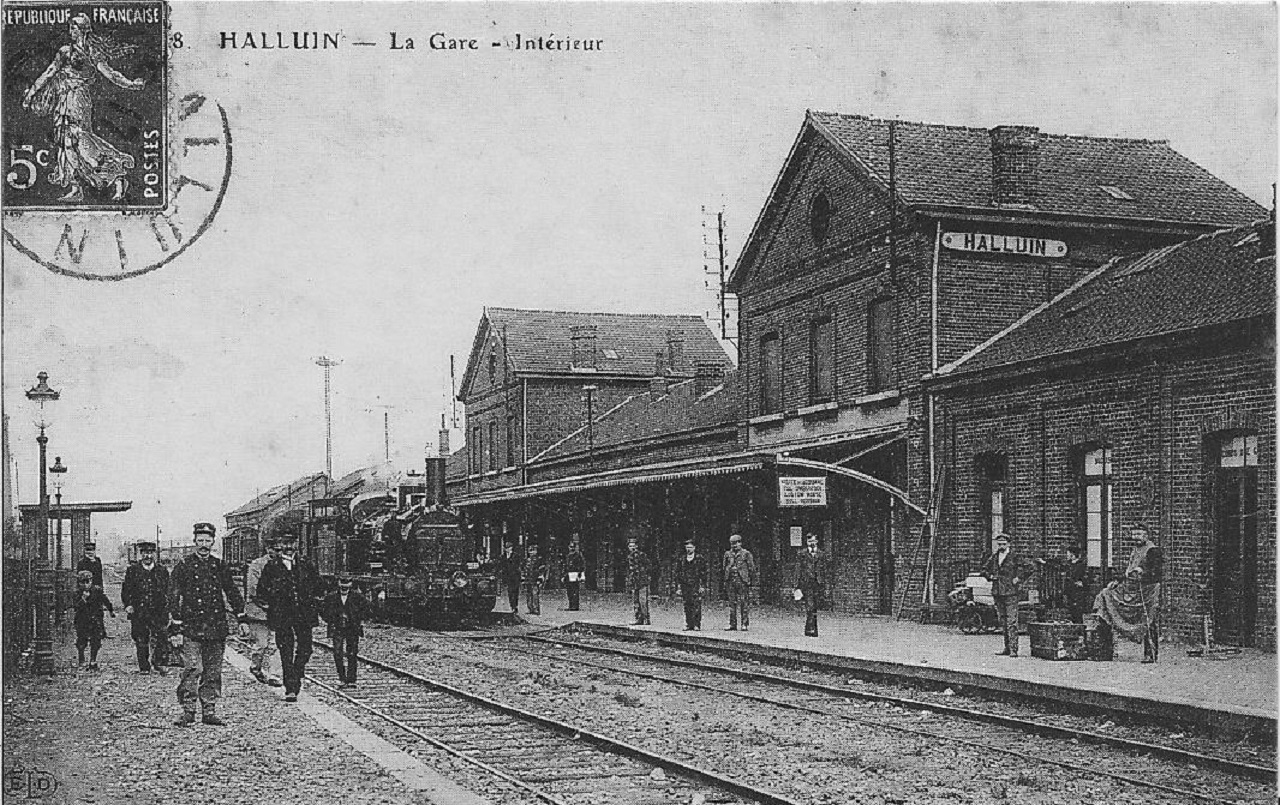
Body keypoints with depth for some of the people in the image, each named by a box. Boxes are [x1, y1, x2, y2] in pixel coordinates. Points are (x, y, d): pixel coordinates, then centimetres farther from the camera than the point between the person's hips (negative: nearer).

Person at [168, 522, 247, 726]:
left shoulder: (220, 566, 10)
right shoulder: (183, 566, 0)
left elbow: (232, 593, 16)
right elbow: (174, 597, -4)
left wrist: (242, 619, 9)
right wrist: (175, 630, -10)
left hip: (216, 628, 4)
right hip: (191, 628, -3)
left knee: (213, 672, 6)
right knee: (192, 669, -11)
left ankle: (209, 712, 12)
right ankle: (188, 711, -4)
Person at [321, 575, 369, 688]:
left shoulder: (357, 596, 0)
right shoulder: (331, 597, 2)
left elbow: (366, 607, 8)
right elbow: (322, 610, 13)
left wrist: (359, 620, 0)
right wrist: (331, 621, 3)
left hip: (353, 629, -1)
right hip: (337, 629, 1)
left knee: (352, 655, -2)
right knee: (337, 653, -8)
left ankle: (351, 680, 3)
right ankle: (342, 678, 4)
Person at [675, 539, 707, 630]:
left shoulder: (700, 559, 3)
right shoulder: (682, 560, 13)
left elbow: (704, 573, 1)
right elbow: (678, 573, 15)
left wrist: (703, 586, -6)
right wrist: (679, 585, 7)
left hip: (696, 586, -4)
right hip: (685, 587, 4)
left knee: (696, 605, -9)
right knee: (687, 606, 3)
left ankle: (697, 625, -7)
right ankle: (689, 625, 7)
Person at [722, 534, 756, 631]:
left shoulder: (746, 554, 1)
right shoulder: (728, 554, 13)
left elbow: (752, 568, 1)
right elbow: (725, 568, 18)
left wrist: (751, 581, -3)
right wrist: (725, 581, 12)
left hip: (743, 581, -4)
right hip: (731, 582, 4)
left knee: (744, 603, -2)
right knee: (732, 603, 5)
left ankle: (745, 624, 1)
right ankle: (732, 624, 8)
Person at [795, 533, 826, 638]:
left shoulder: (820, 555, 10)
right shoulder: (802, 554, 3)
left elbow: (824, 572, 13)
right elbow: (798, 570, 2)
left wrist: (824, 586, 8)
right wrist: (797, 585, -3)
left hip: (818, 585, 3)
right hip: (806, 584, -3)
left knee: (814, 608, 6)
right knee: (809, 607, -13)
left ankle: (812, 629, 15)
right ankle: (810, 629, -12)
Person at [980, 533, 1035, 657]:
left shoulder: (1015, 556, -5)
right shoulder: (993, 556, 12)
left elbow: (1031, 568, -6)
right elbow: (984, 569, 26)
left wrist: (1020, 579, -8)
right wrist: (990, 576, 8)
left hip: (1011, 592, -6)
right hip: (997, 593, 6)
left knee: (1011, 622, -9)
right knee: (1003, 622, 10)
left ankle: (1013, 649, -10)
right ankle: (1007, 648, 17)